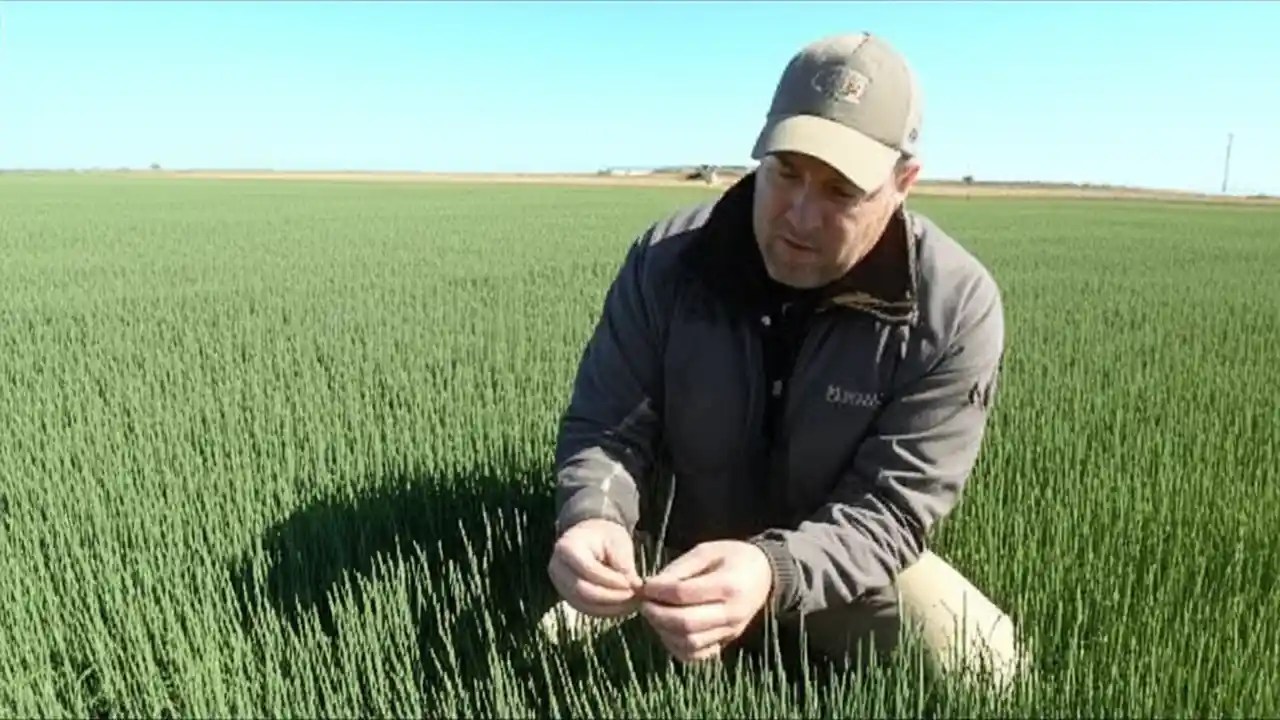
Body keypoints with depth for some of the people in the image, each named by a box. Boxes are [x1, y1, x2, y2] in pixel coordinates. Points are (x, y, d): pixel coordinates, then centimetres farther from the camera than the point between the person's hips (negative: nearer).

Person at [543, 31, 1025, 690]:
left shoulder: (956, 308, -22)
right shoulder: (669, 259, -17)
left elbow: (890, 508, -23)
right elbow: (603, 424, -13)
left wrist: (775, 573, -44)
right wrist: (595, 518, -37)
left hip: (845, 563, 1)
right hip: (677, 550, 0)